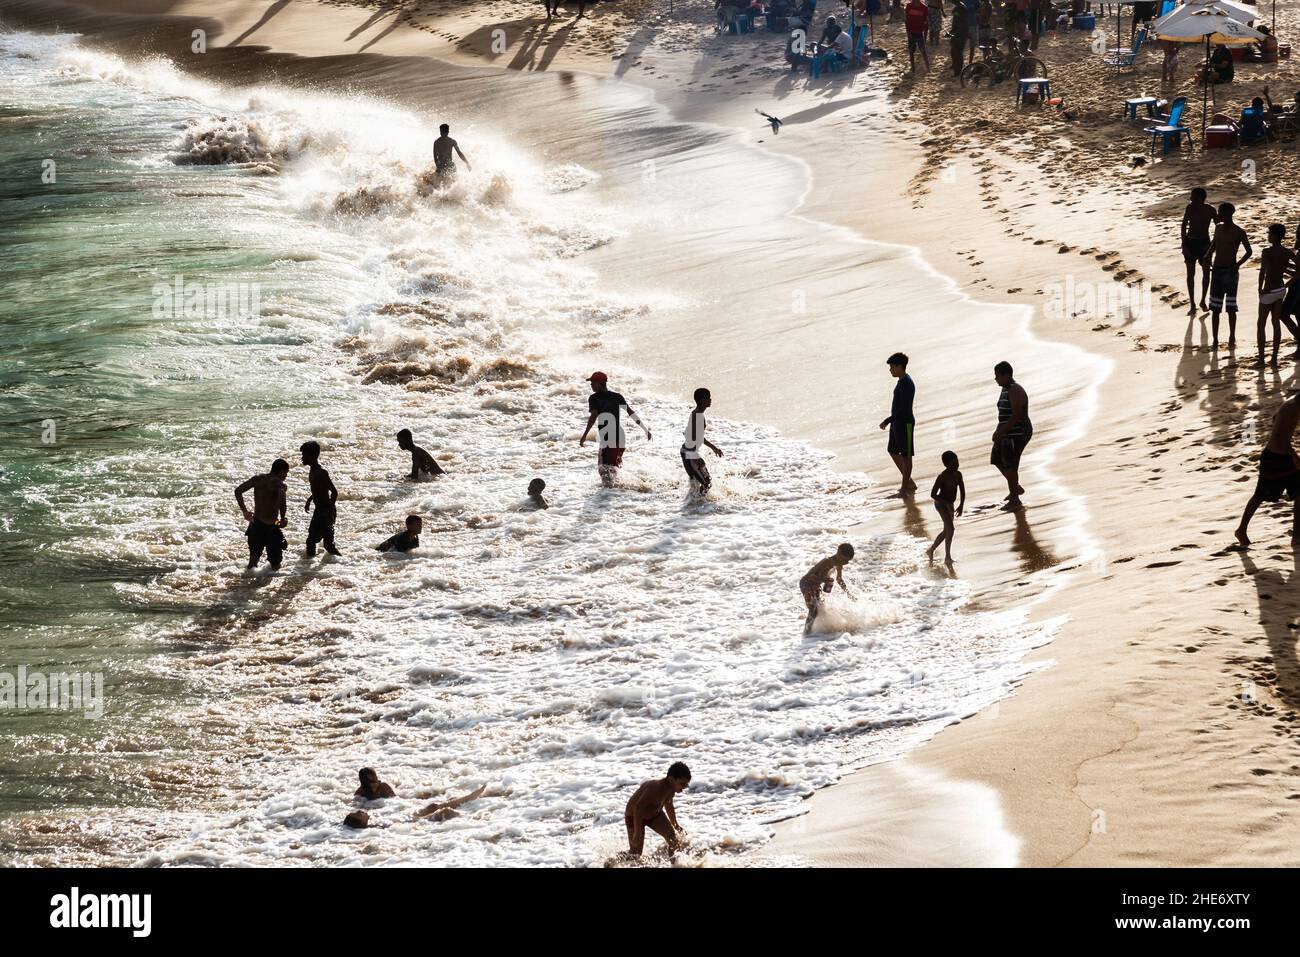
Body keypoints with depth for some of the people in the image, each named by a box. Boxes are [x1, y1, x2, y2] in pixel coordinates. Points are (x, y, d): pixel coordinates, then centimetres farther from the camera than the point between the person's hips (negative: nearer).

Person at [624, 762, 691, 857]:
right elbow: (638, 808, -39)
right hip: (634, 817, -8)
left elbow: (668, 806, 12)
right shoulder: (656, 788, -37)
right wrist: (637, 832, -41)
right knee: (635, 854, -9)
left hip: (655, 814, 8)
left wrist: (675, 825, 23)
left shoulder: (671, 789, -10)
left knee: (675, 839, -8)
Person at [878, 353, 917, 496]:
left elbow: (904, 409, -26)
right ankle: (909, 483, 26)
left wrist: (887, 421, -25)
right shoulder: (901, 381, 9)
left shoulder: (907, 384, -22)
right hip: (897, 422, 11)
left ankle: (906, 487, 10)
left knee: (906, 455, 0)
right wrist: (890, 421, 23)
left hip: (905, 423, -11)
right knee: (893, 451, 17)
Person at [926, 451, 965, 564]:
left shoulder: (958, 475, 0)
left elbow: (962, 491, 9)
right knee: (950, 528, -20)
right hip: (941, 504, -8)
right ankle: (947, 557, -16)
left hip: (949, 505, 8)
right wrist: (947, 503, -25)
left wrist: (961, 505, -3)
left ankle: (930, 550, 36)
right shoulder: (942, 477, -21)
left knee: (947, 531, 18)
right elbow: (933, 494, -20)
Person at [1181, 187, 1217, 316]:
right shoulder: (1190, 208, -9)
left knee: (1206, 272, 4)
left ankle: (1203, 301, 23)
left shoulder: (1210, 210, -11)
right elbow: (1184, 226, -3)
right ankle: (1192, 305, 8)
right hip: (1190, 242, 0)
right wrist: (1184, 245, -8)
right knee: (1191, 274, 2)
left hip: (1204, 242, 0)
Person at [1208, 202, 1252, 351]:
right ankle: (1215, 340, 8)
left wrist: (1238, 264, -17)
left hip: (1230, 272, -4)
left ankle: (1232, 339, 16)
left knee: (1231, 308, 3)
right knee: (1215, 308, 3)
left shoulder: (1239, 232, -8)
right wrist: (1209, 256, 6)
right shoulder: (1218, 228, 7)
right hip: (1217, 270, 4)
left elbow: (1249, 252, -3)